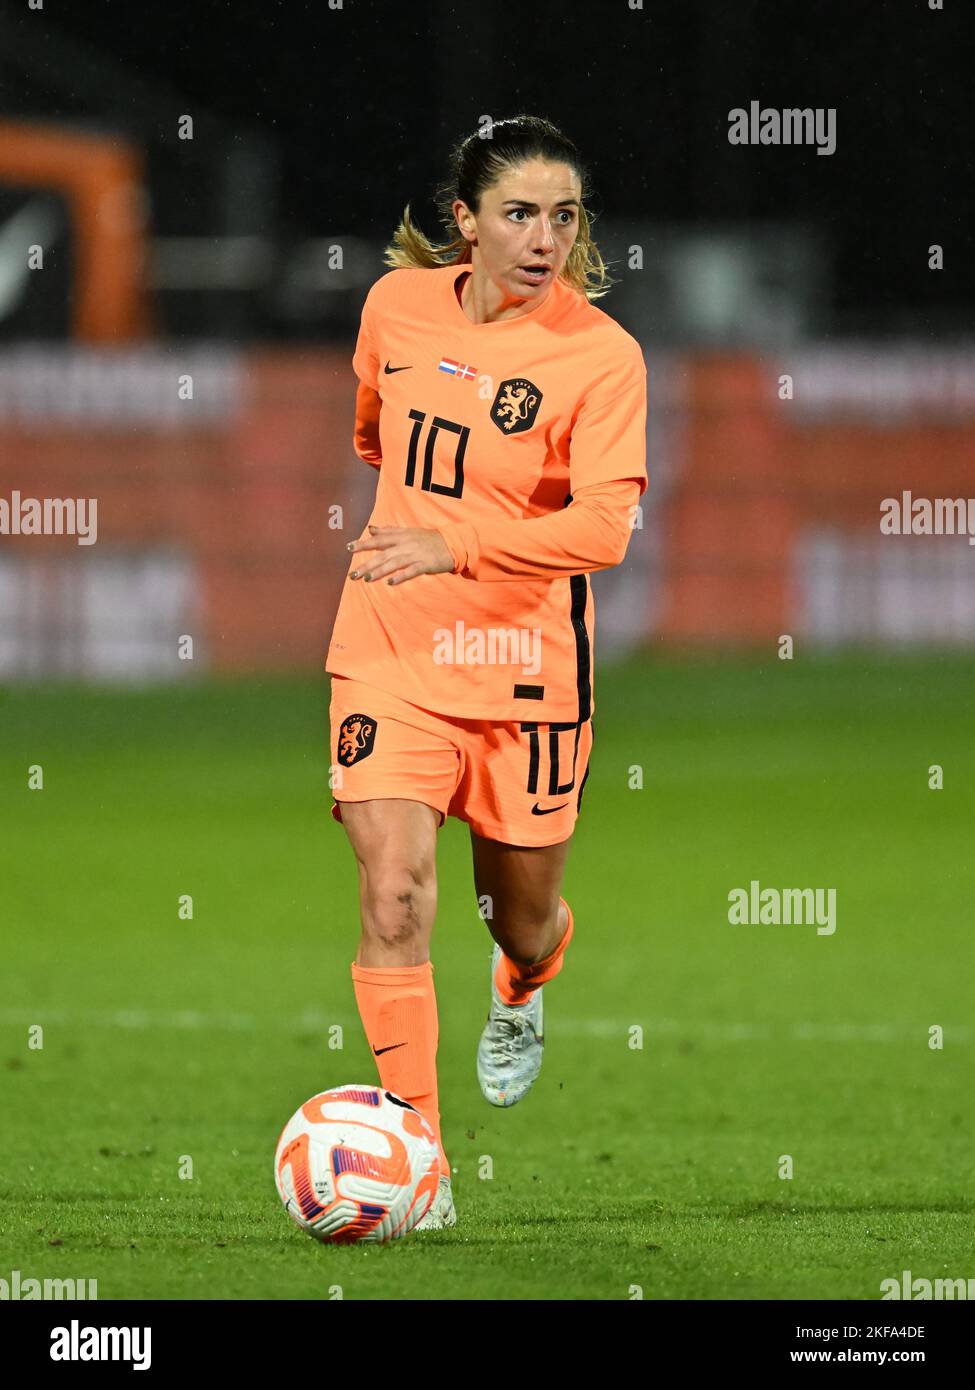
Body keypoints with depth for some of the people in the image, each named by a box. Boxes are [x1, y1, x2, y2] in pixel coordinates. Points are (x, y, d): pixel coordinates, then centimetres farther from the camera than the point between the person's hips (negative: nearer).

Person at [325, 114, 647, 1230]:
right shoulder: (398, 303, -1)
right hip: (389, 645, 2)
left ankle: (520, 996, 54)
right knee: (393, 893, -16)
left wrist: (454, 546, -33)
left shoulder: (602, 356, -14)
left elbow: (603, 527, -24)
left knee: (522, 910, 14)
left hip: (525, 665, -2)